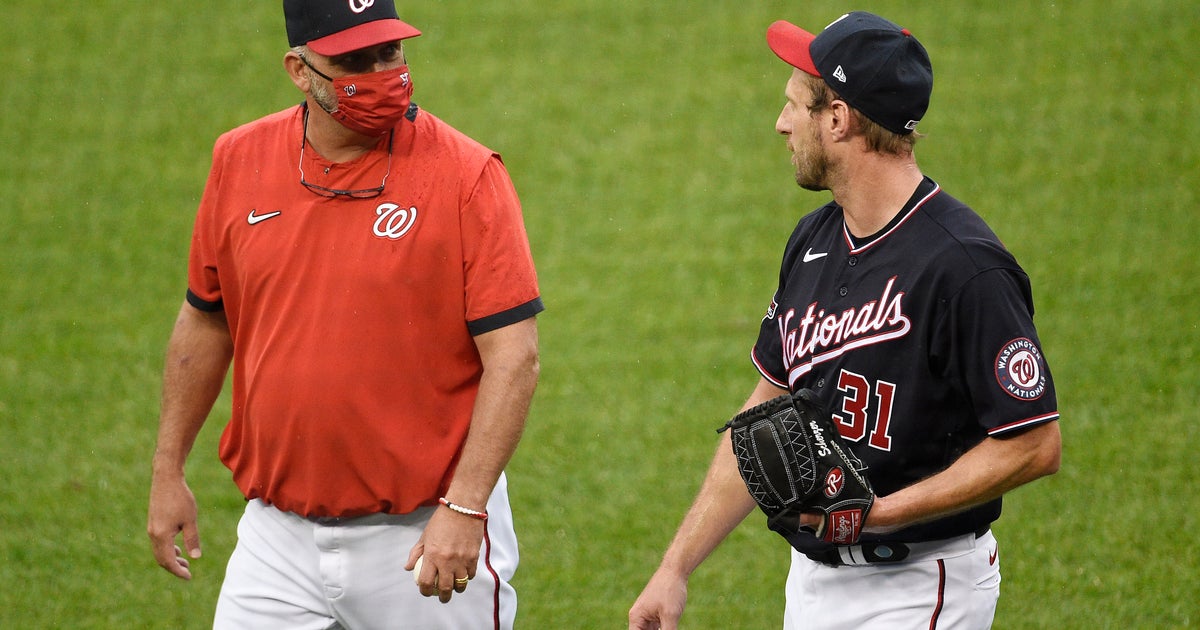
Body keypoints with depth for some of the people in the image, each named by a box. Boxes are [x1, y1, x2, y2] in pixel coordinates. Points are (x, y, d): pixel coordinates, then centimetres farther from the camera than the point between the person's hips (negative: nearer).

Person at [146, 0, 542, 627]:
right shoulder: (240, 162, 3)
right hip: (278, 535, 4)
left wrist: (463, 508, -22)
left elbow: (514, 358, -14)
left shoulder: (467, 176, -11)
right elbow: (205, 321, 15)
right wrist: (167, 470, 15)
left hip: (424, 535, -4)